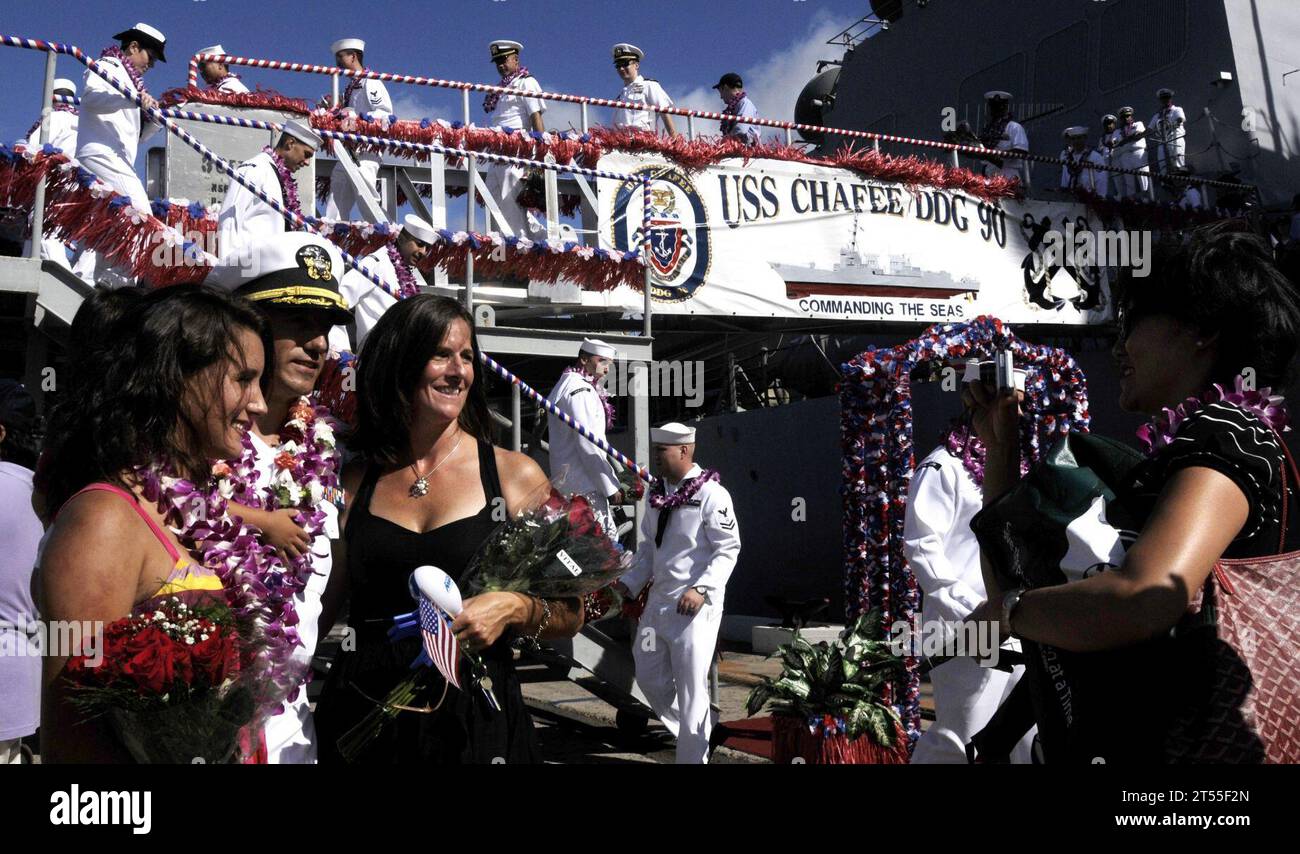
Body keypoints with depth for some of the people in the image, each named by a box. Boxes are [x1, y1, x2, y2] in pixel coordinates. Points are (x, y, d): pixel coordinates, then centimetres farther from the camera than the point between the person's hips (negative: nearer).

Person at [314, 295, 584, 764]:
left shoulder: (516, 475, -5)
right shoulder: (353, 482, 2)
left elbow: (569, 613, 0)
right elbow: (316, 608, 11)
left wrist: (513, 608, -19)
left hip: (476, 714, -1)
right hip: (363, 711, 2)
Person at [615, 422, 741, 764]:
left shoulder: (711, 494, -12)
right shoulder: (658, 493, 11)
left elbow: (728, 549, -13)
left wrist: (701, 589, -22)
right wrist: (629, 583, 8)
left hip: (695, 605, -8)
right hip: (659, 600, 8)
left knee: (691, 687, -1)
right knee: (649, 675, 17)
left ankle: (692, 756, 13)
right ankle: (702, 729, 36)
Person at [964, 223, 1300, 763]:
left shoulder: (1226, 435, -12)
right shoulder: (1165, 459, 16)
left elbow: (1147, 600, -33)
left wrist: (1006, 610, -16)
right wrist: (999, 448, 10)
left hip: (1159, 743, -8)